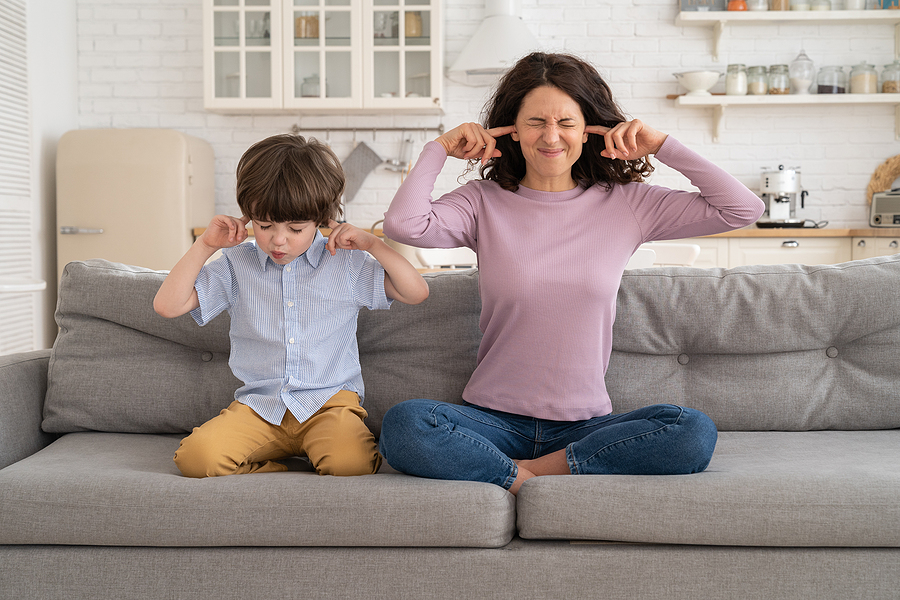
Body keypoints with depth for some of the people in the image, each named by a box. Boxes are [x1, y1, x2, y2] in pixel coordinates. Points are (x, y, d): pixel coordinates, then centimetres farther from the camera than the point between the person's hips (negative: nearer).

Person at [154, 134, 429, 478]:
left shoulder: (347, 263, 5)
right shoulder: (237, 265, 8)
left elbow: (417, 292, 3)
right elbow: (167, 305, 4)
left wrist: (372, 244, -5)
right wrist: (204, 246, -2)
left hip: (329, 401, -2)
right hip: (258, 406, 3)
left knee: (351, 462, -36)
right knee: (195, 456, -26)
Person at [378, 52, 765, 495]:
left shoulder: (626, 204, 5)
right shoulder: (484, 202, 3)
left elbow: (743, 210, 2)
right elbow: (403, 225, -16)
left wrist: (661, 146, -1)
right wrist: (439, 148, -4)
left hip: (586, 424, 2)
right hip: (494, 420, -2)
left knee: (694, 433, -26)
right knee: (403, 424, -31)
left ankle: (531, 474, -16)